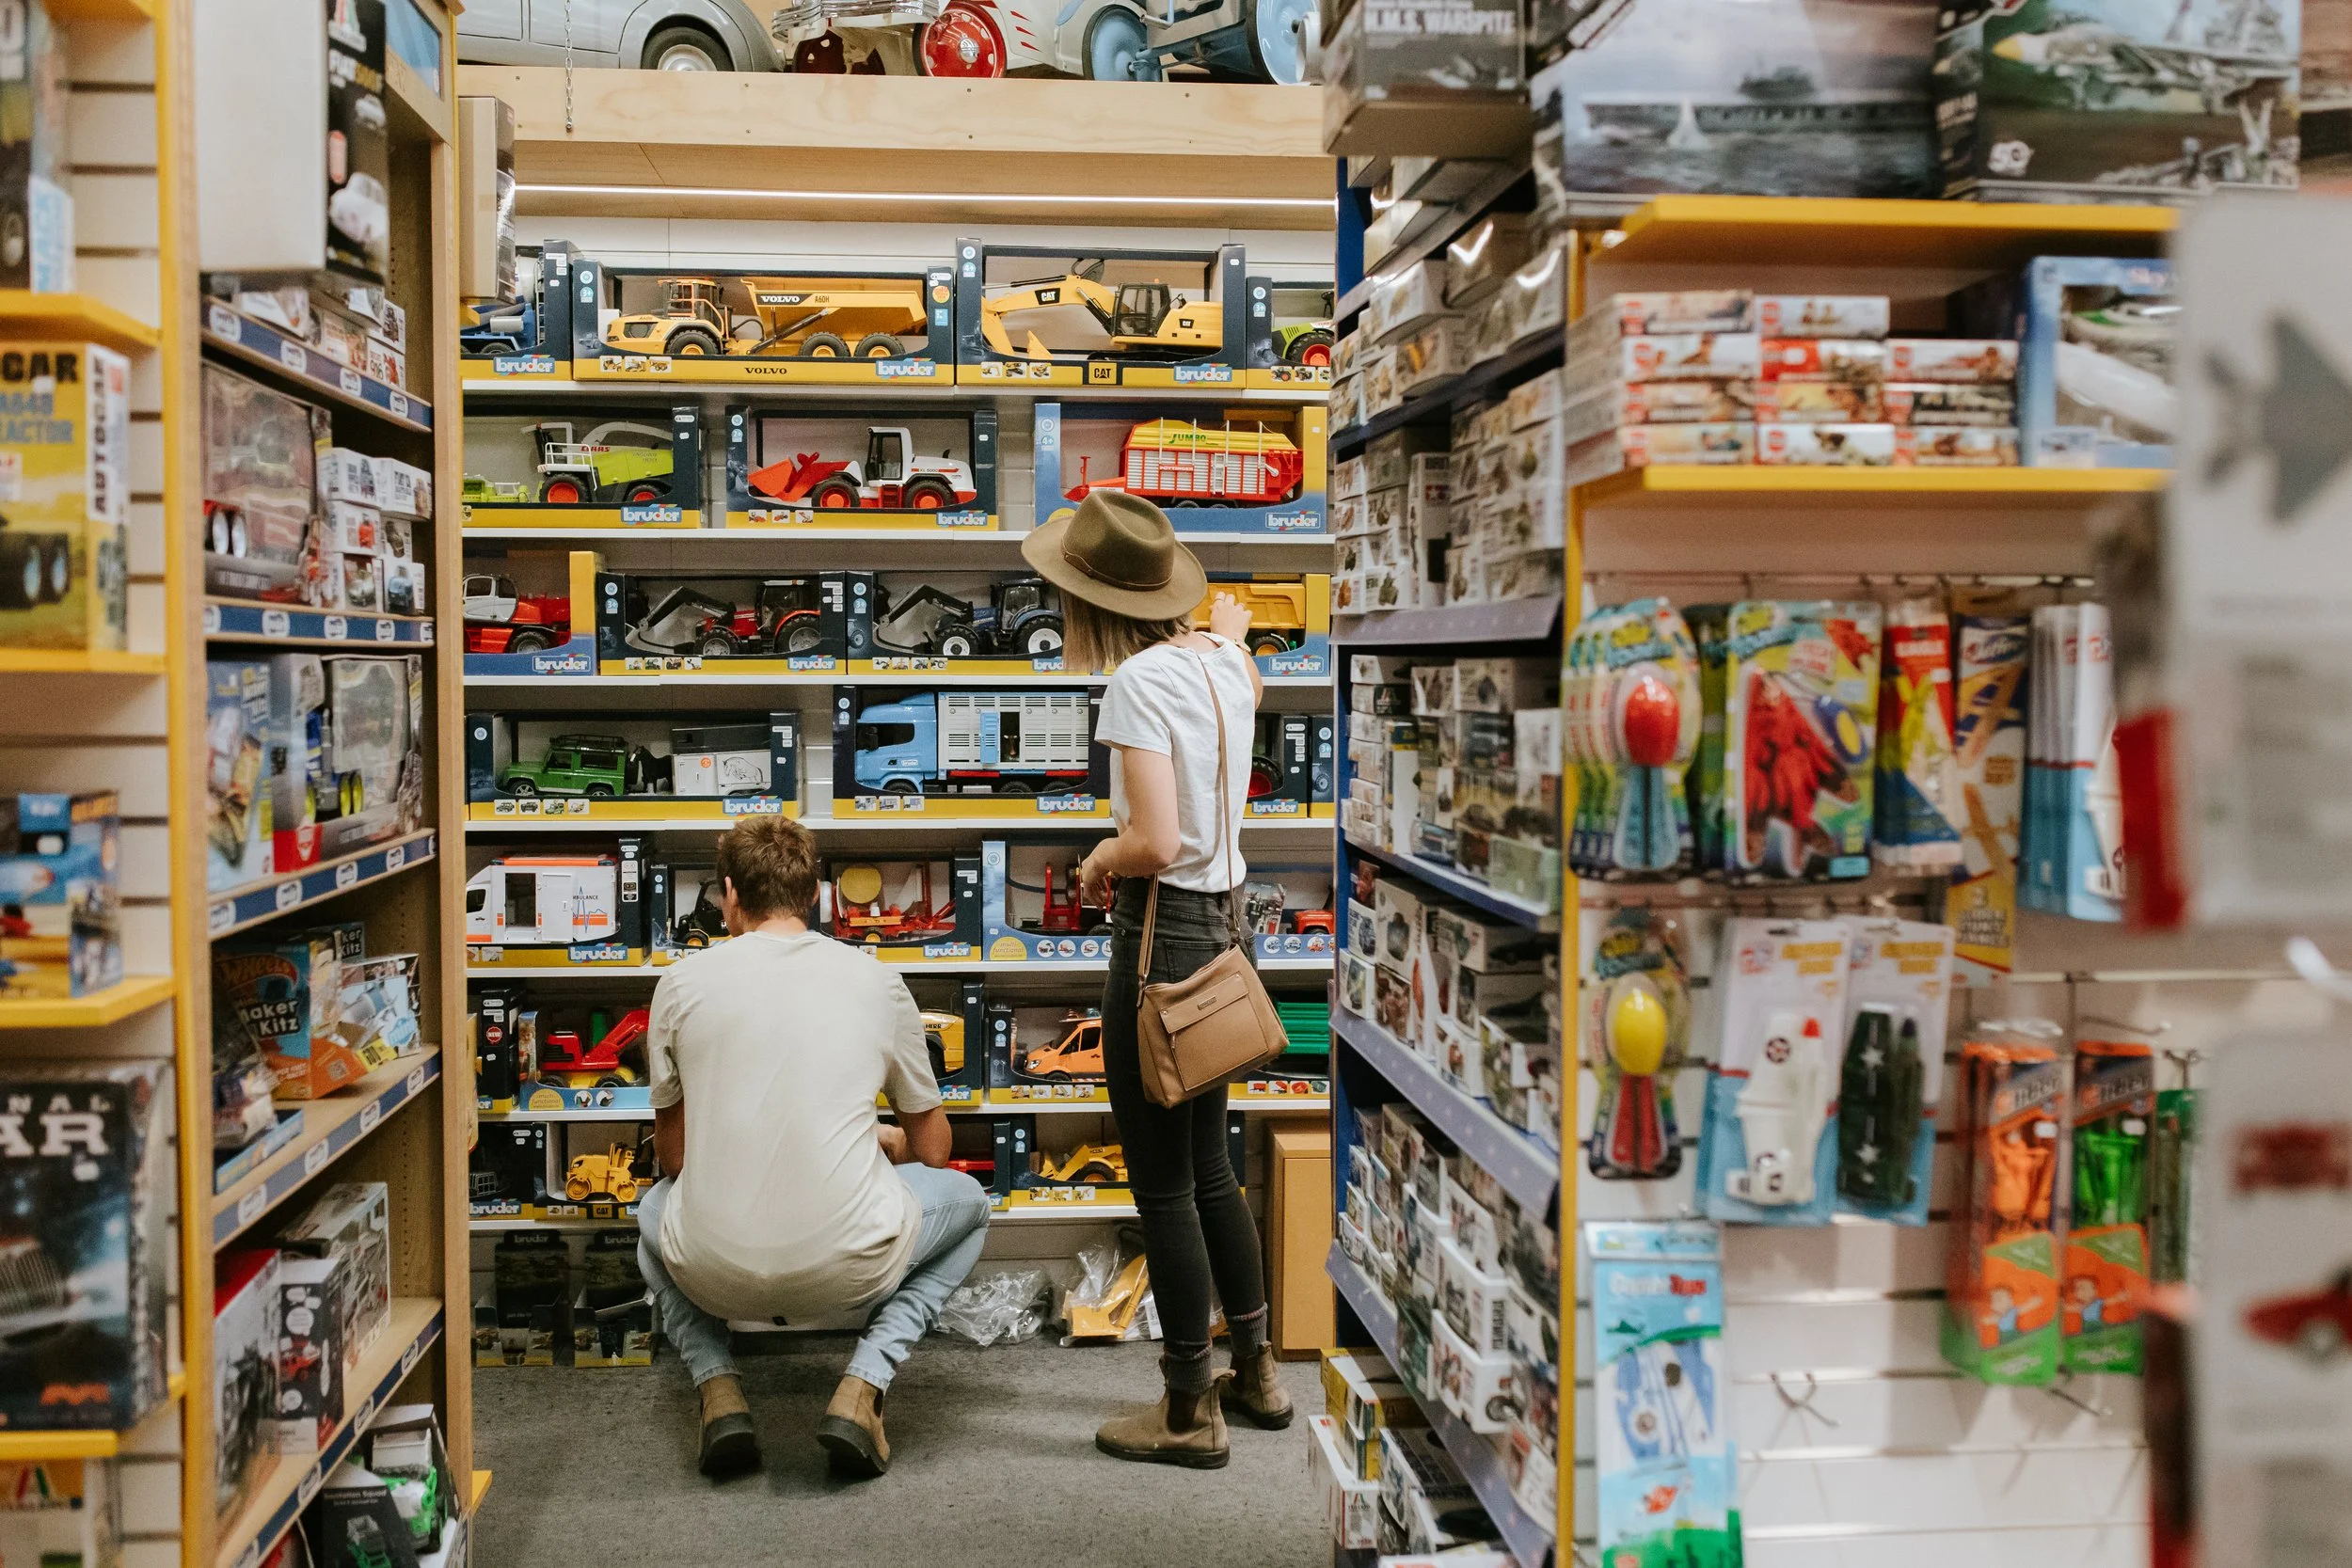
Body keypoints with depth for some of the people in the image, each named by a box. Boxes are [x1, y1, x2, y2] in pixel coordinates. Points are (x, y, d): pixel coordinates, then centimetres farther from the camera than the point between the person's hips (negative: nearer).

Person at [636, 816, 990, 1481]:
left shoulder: (682, 983, 4)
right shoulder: (877, 982, 5)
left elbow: (673, 1156, 15)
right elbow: (930, 1148, 16)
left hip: (713, 1272, 2)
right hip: (849, 1269, -1)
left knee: (655, 1207, 37)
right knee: (967, 1200, 29)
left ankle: (718, 1386, 12)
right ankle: (862, 1387, 7)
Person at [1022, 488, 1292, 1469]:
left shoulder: (1138, 681, -17)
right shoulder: (1222, 660, 7)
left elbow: (1156, 842, -26)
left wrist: (1096, 863, -5)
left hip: (1163, 930, -9)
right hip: (1224, 921, 9)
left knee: (1162, 1184, 2)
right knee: (1208, 1168, 20)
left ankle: (1191, 1412, 13)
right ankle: (1255, 1369, 32)